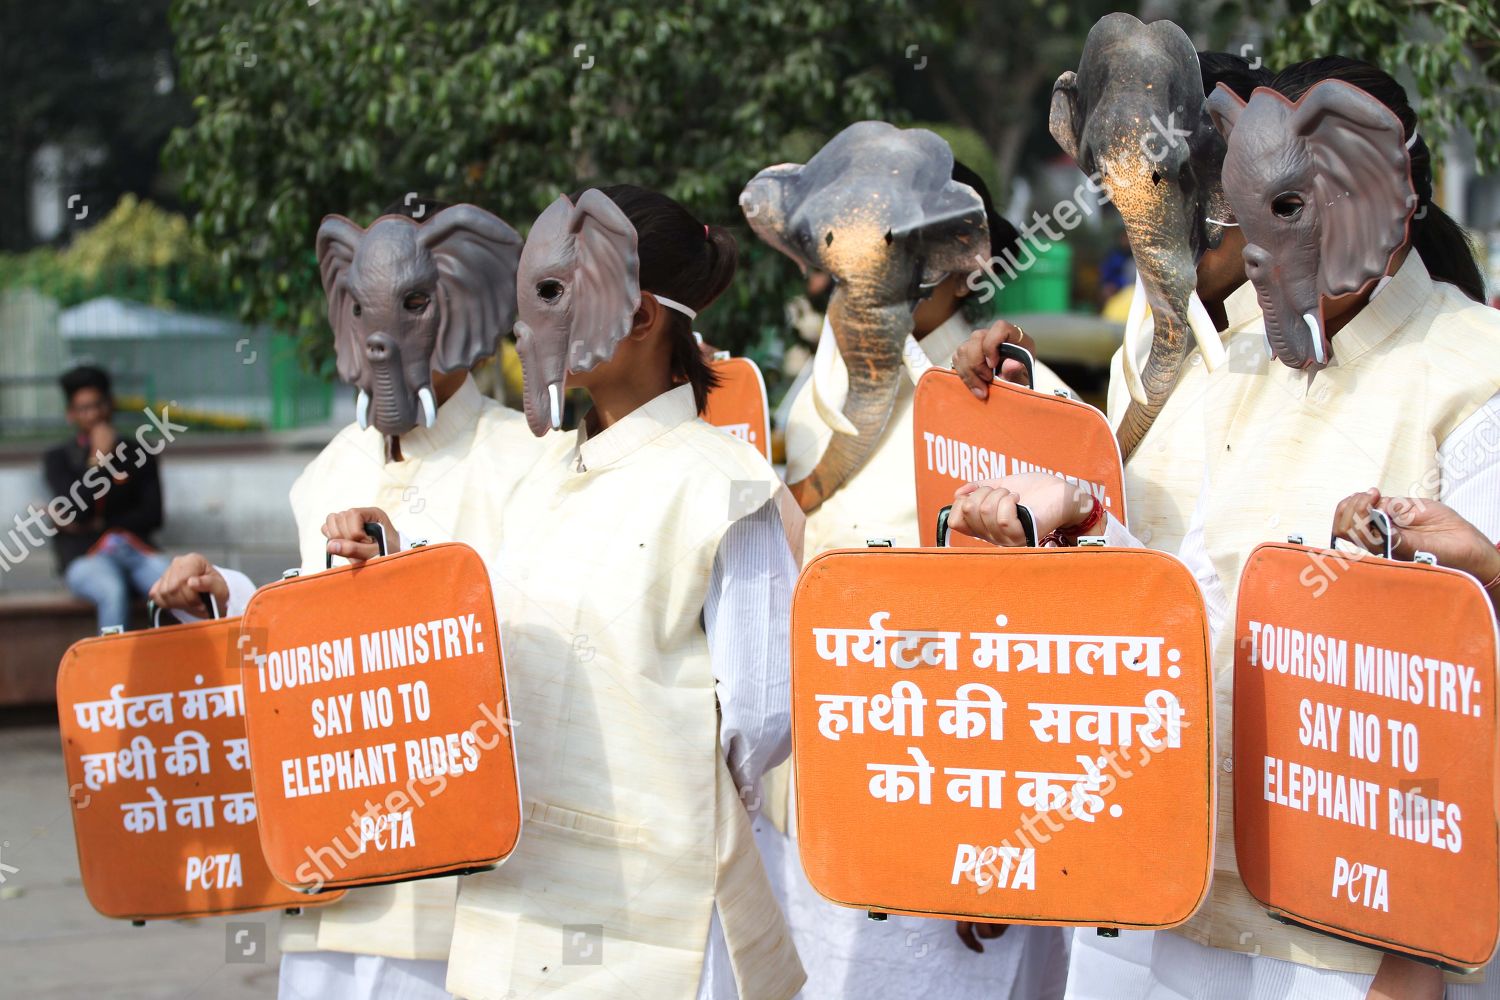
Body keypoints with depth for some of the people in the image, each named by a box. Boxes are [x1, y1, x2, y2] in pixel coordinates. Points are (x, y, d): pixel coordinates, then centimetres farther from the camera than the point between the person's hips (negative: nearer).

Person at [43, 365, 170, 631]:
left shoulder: (137, 453, 18)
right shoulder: (58, 458, 14)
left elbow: (152, 514, 9)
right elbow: (74, 510, -2)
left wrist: (96, 525, 0)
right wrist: (98, 460, -8)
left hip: (135, 547, 2)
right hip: (84, 555, -2)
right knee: (113, 592, -39)